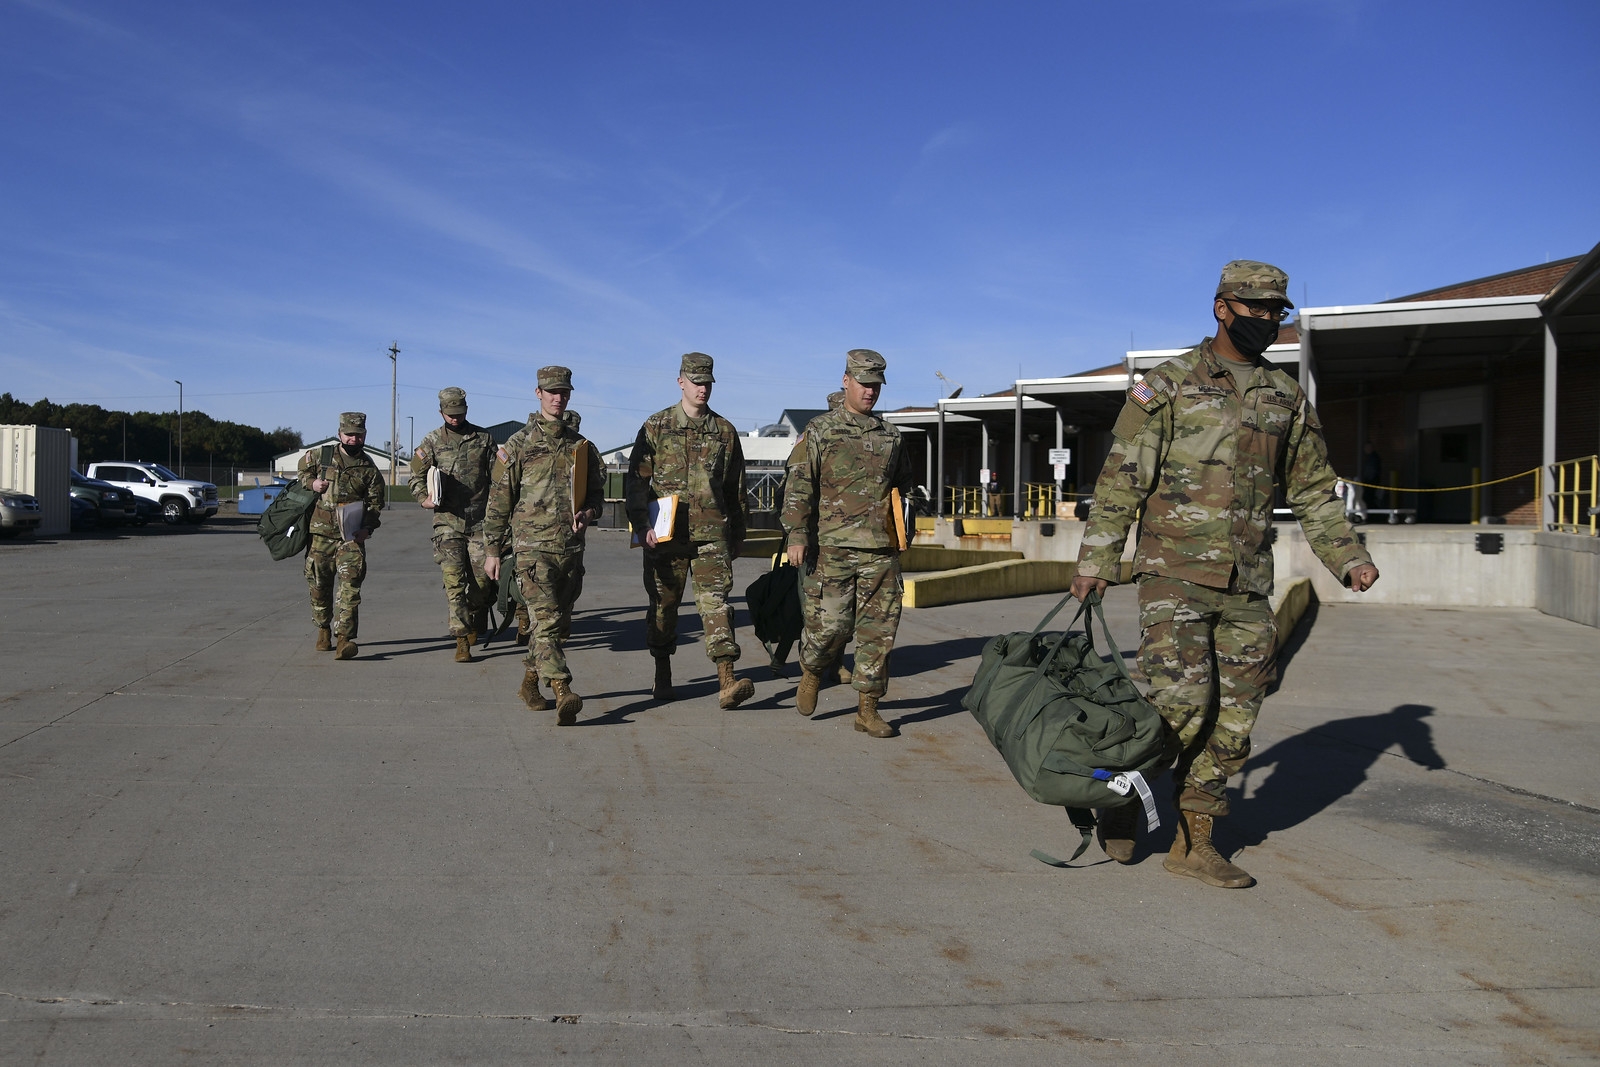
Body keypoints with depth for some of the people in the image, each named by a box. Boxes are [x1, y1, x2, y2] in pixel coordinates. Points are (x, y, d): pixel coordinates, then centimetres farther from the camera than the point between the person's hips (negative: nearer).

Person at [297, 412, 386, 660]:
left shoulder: (369, 468, 4)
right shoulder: (321, 456, 6)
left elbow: (375, 503, 4)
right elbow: (303, 465, 25)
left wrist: (367, 528, -11)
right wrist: (310, 482, 3)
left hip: (352, 536, -2)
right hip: (321, 533, 2)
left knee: (350, 587, -12)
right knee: (319, 583, 9)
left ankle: (344, 639, -17)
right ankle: (323, 629, 30)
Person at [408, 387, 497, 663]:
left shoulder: (484, 438, 8)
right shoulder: (432, 442, 7)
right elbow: (417, 477, 11)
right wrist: (424, 498, -8)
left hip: (480, 520, 1)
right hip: (448, 520, -1)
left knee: (482, 579, 1)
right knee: (454, 581, -8)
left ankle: (475, 626, 27)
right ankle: (462, 640, -8)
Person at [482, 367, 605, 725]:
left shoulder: (581, 446, 13)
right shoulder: (518, 444, 1)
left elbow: (597, 492, 20)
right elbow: (498, 501, 2)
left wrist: (589, 513, -4)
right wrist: (492, 550, 0)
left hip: (572, 547, 5)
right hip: (533, 545, -5)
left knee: (557, 623, 11)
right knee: (546, 619, -15)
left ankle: (530, 682, 31)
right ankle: (563, 695, -25)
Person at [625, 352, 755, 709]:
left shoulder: (725, 431, 9)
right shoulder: (656, 427, 4)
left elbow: (736, 489, 15)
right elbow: (636, 481, 2)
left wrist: (737, 534, 16)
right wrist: (642, 526, -9)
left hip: (711, 534, 0)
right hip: (666, 535, 0)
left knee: (715, 600, -10)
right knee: (663, 605, 9)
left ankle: (727, 681, -17)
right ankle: (662, 675, 26)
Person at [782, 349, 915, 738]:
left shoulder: (890, 435, 15)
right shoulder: (820, 429, 4)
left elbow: (904, 485, 26)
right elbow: (799, 486, -1)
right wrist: (796, 535, -10)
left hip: (882, 549, 4)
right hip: (835, 547, -3)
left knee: (879, 628, 1)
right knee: (830, 624, -6)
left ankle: (867, 708, 10)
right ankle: (811, 672, 26)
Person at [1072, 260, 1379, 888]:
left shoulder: (1288, 398, 14)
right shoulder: (1169, 385, -1)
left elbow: (1312, 488, 20)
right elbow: (1122, 478, -4)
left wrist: (1347, 556, 9)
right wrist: (1097, 559, -10)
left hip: (1248, 584, 5)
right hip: (1175, 576, -5)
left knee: (1234, 718, 5)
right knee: (1181, 701, -15)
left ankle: (1193, 842, 17)